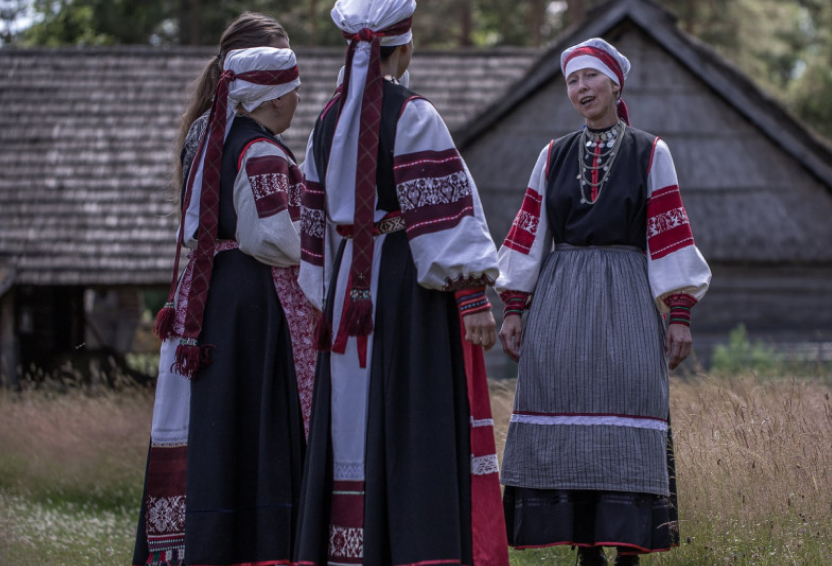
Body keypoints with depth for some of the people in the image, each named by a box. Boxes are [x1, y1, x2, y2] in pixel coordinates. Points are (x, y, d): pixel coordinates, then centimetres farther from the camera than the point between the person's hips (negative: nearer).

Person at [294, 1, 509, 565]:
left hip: (350, 289, 6)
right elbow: (441, 210, -16)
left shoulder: (330, 120, 10)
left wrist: (329, 299, 22)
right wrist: (473, 296, -17)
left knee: (353, 423, 8)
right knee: (415, 423, -5)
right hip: (410, 284, -6)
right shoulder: (412, 117, -11)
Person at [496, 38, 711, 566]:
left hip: (626, 302, -3)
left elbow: (669, 236, -1)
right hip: (560, 304, 3)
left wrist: (680, 315, -7)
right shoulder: (555, 156, 11)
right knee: (567, 431, -1)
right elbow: (531, 234, 11)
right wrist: (514, 308, 4)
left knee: (627, 433, -7)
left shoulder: (651, 154, 3)